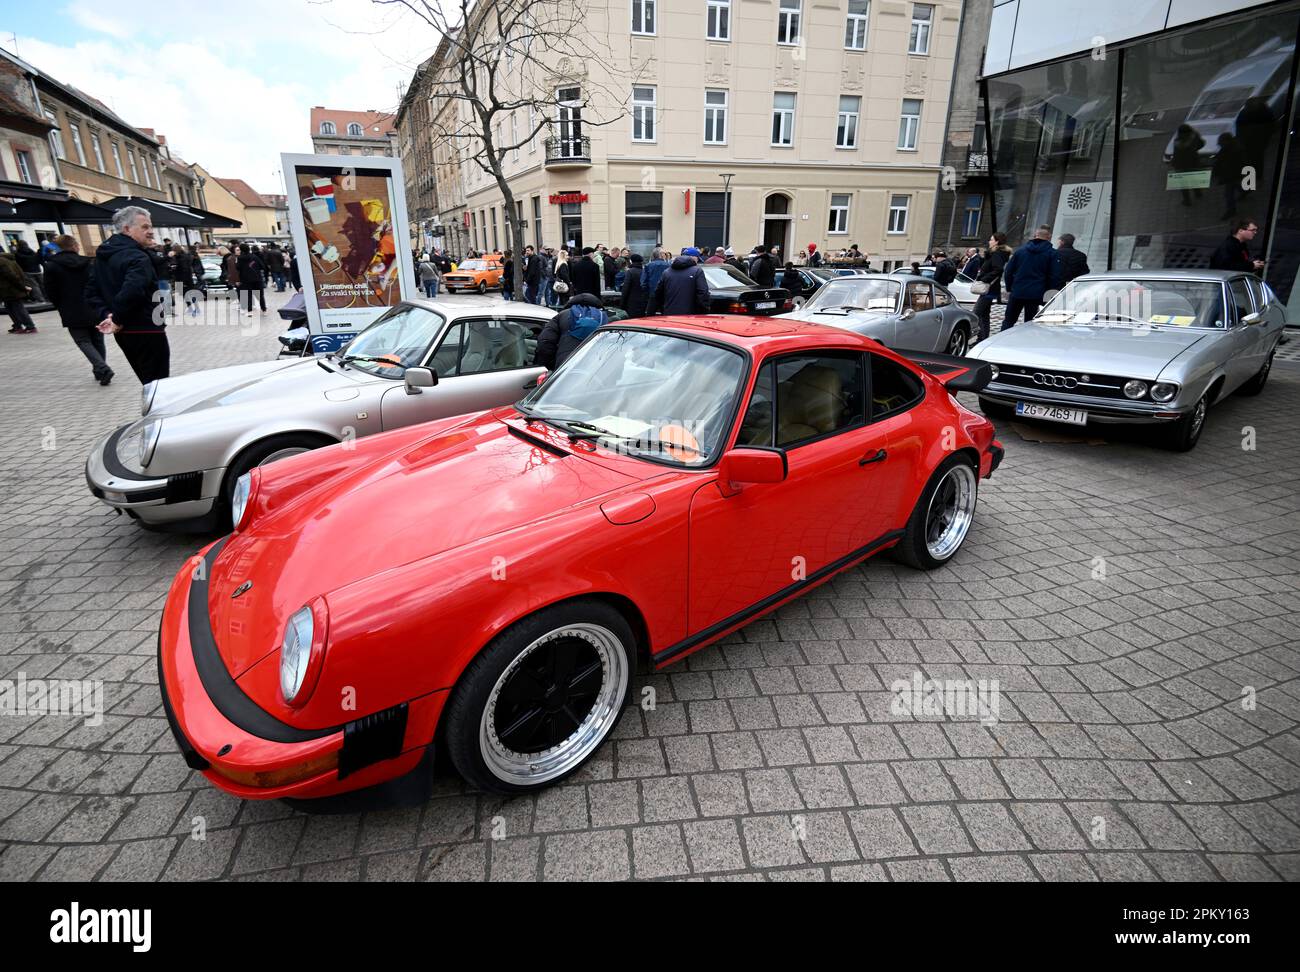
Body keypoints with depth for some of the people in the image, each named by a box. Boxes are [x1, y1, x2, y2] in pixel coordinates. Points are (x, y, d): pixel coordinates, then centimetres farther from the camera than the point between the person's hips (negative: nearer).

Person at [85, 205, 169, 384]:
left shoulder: (103, 256, 15)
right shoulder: (137, 257, -15)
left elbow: (91, 292, 13)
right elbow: (132, 292, -30)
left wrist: (106, 315, 2)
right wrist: (117, 320, -17)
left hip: (123, 333, 9)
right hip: (147, 331, -9)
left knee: (148, 383, 18)